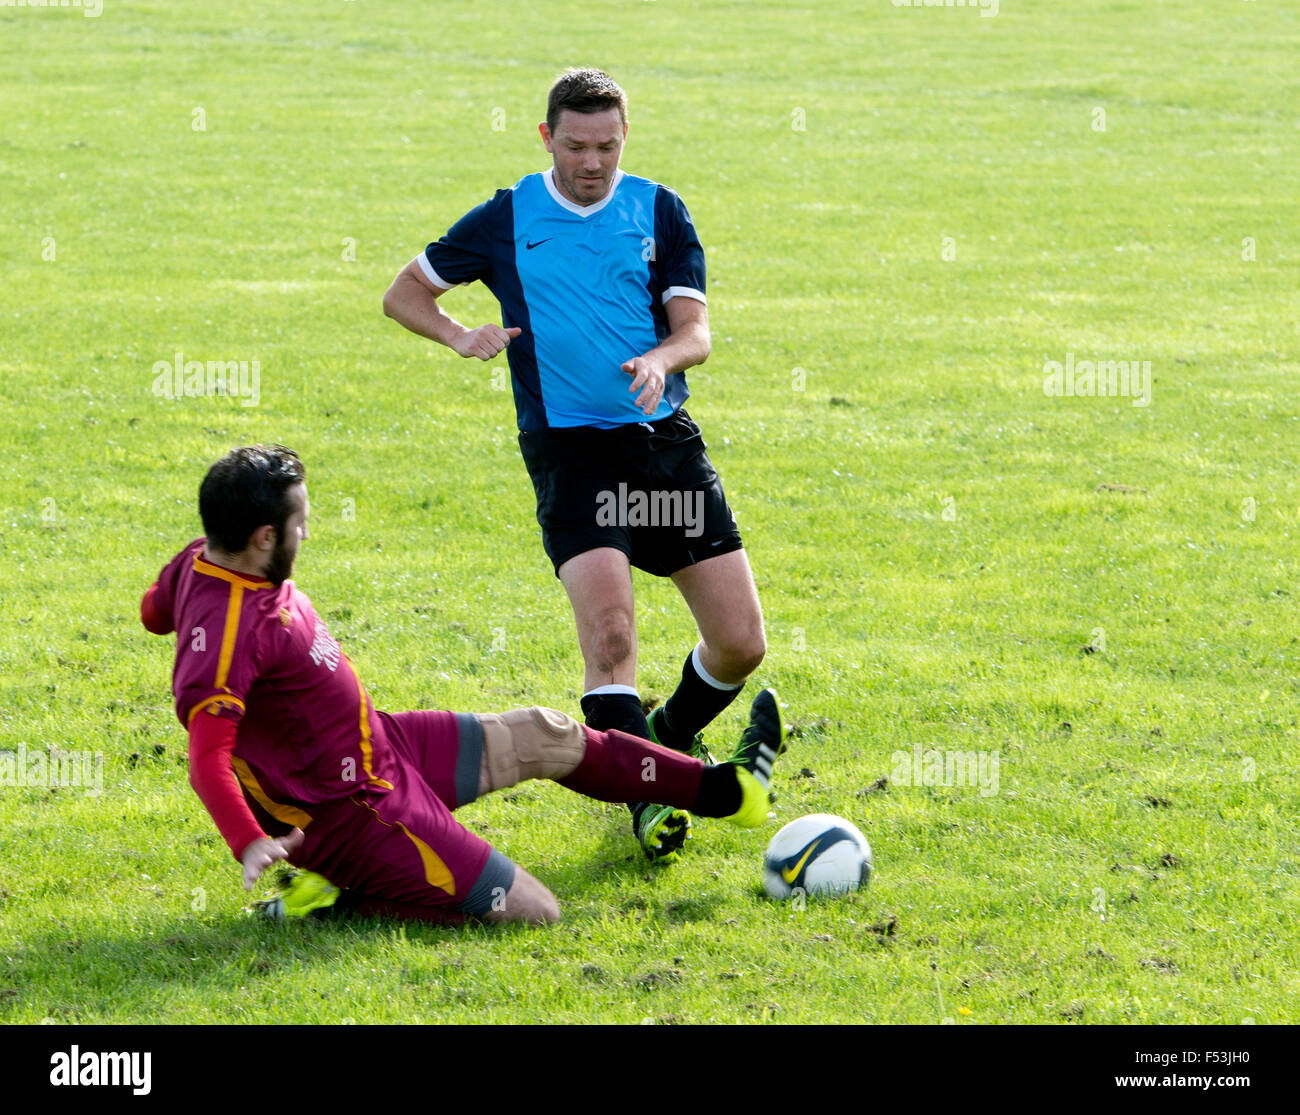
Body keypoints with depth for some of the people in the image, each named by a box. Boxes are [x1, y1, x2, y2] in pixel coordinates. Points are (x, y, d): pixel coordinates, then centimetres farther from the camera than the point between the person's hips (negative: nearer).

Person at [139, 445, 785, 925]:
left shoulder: (201, 562, -3)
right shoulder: (224, 629, -34)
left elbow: (154, 611, 19)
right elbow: (207, 757, -41)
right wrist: (250, 845, -53)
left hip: (380, 748, 11)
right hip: (350, 810, -11)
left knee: (546, 737, 18)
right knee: (532, 913, -9)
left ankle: (724, 792, 35)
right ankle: (341, 898, -3)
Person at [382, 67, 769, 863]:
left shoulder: (660, 212, 7)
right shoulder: (506, 221, 4)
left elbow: (697, 331, 0)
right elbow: (404, 294, 15)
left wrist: (661, 359, -23)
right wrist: (461, 336, -5)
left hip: (668, 440, 2)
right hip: (571, 449, -2)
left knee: (741, 641, 0)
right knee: (610, 632, -22)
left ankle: (672, 740, 29)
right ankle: (648, 800, -15)